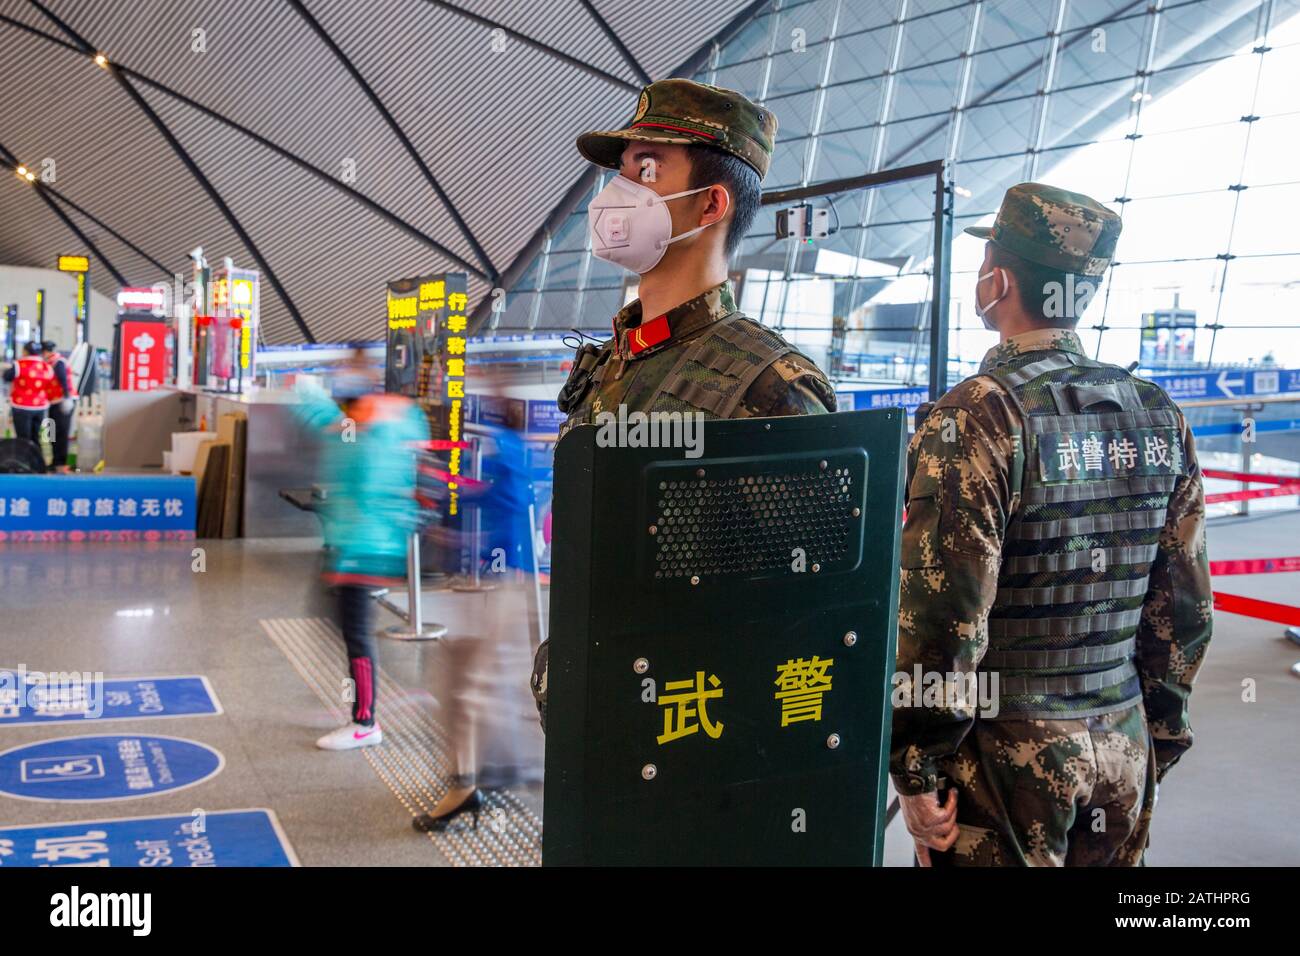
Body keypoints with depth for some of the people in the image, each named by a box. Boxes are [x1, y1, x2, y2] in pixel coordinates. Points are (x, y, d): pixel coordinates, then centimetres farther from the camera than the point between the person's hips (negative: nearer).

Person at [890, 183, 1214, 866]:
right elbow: (1185, 606, 7)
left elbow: (945, 618, -20)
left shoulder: (974, 419, -17)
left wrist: (916, 770, -11)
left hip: (1004, 758, -6)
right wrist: (1158, 739, 16)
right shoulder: (1158, 417, 2)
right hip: (1123, 751, 6)